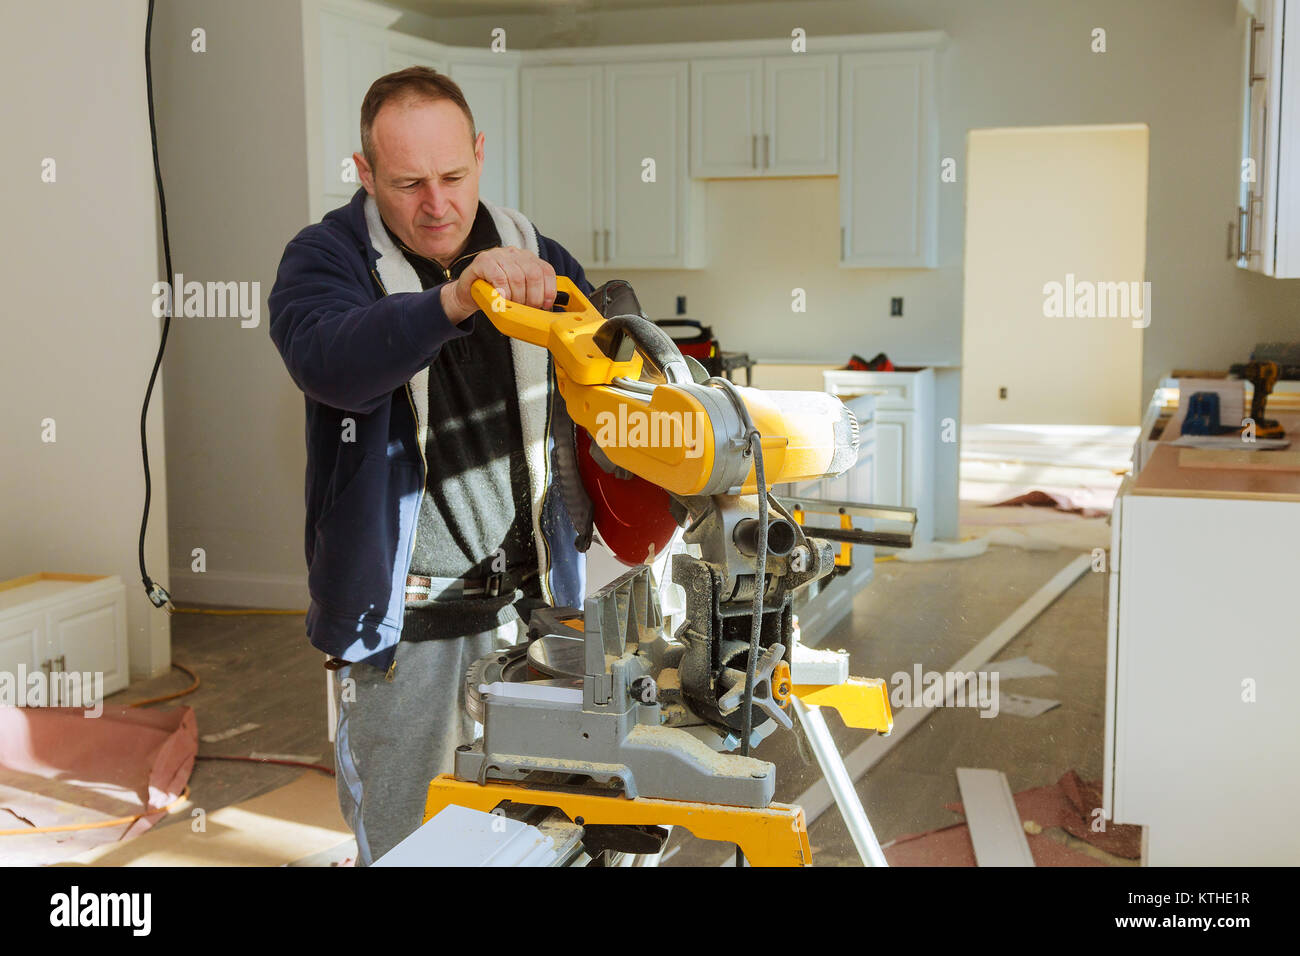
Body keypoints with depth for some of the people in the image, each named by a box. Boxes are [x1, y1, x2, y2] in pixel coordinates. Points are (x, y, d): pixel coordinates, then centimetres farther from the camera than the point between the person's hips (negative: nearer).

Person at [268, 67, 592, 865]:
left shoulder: (537, 257, 6)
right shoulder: (328, 257, -5)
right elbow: (327, 358, -29)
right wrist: (452, 301, -45)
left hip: (530, 601, 3)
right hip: (402, 618, -3)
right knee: (399, 841, 7)